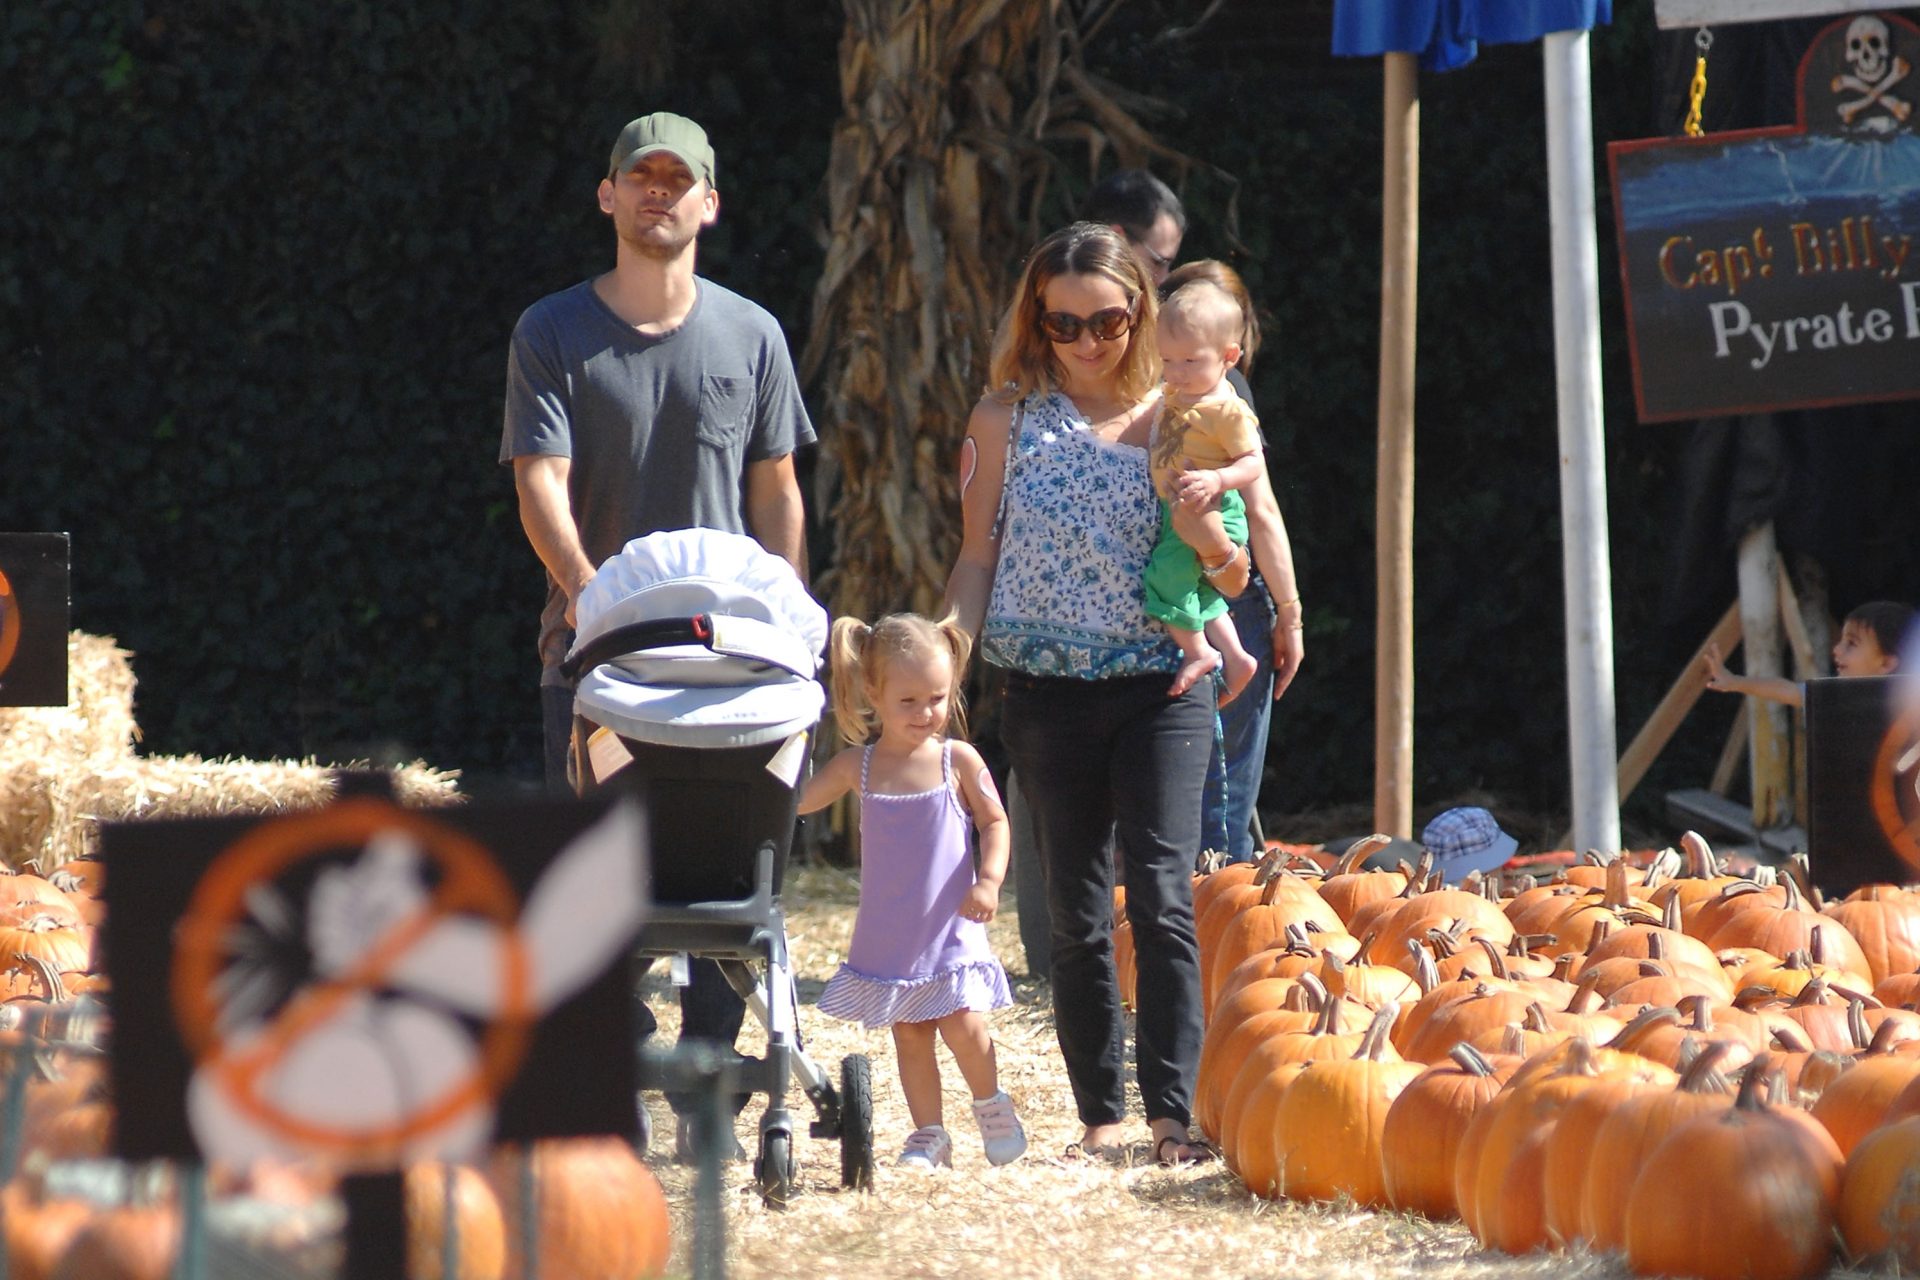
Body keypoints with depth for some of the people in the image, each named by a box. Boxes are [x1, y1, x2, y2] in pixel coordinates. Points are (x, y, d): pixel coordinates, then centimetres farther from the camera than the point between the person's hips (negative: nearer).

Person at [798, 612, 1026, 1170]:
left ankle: (991, 1105, 14)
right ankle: (928, 1135, 18)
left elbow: (994, 821, 2)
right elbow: (796, 800, 4)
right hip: (888, 934, 2)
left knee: (962, 1023, -12)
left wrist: (989, 881, -10)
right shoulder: (857, 766, 0)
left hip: (950, 928, -2)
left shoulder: (958, 761, -4)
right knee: (909, 1034, 7)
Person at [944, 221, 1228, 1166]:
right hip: (1047, 689, 1)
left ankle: (1174, 1112, -9)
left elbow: (1230, 577, 8)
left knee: (1162, 897, -11)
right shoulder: (1007, 416, 5)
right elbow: (979, 559, 7)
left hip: (1161, 686, -1)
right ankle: (1099, 1114, 11)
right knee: (1075, 911, 4)